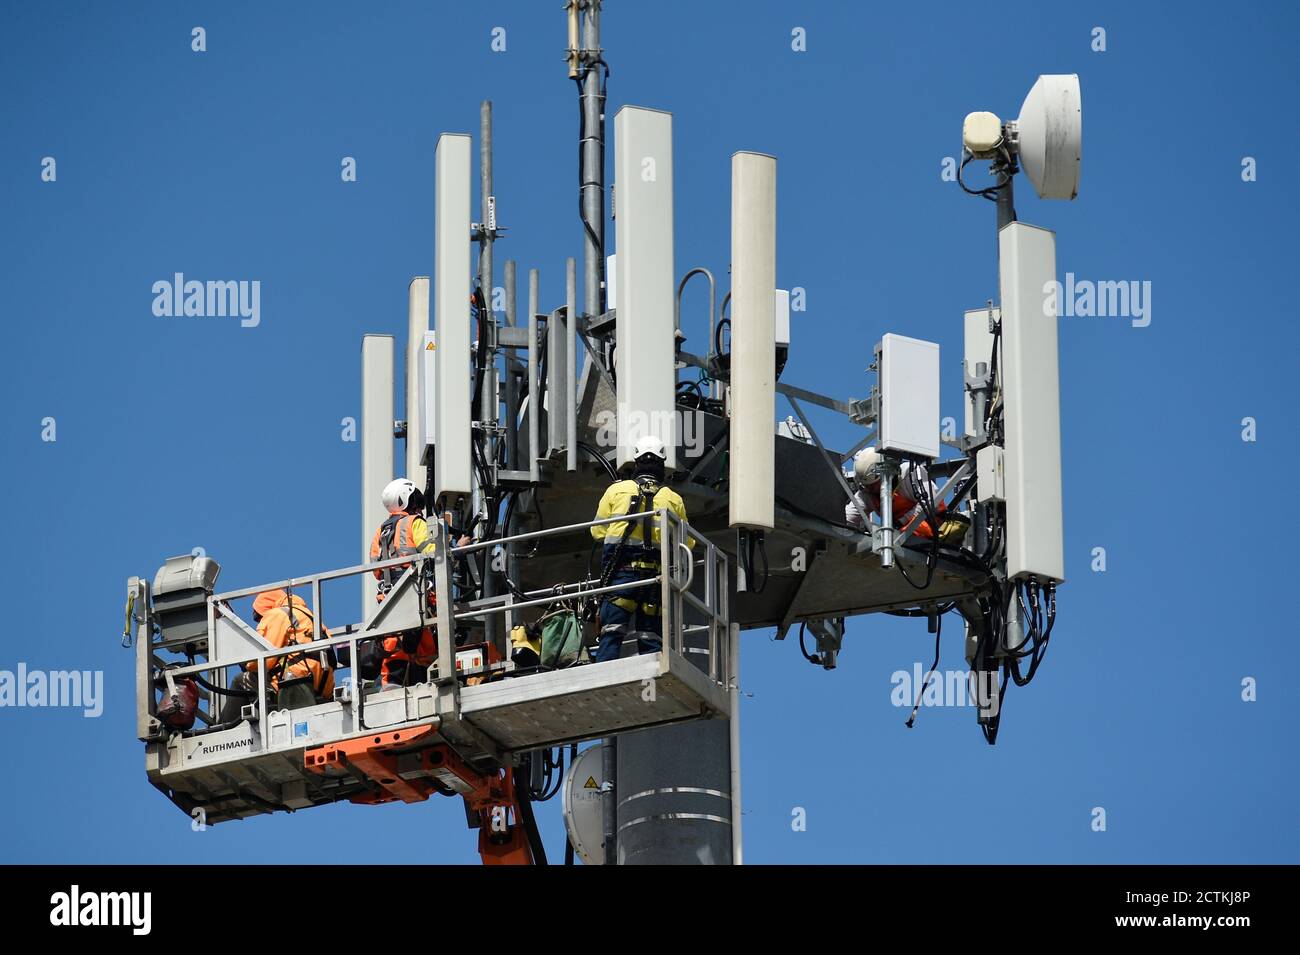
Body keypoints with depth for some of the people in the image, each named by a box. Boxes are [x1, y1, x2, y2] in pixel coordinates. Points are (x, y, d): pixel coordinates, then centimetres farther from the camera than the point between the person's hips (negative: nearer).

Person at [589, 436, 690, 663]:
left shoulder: (616, 490, 8)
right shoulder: (673, 499, 11)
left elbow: (597, 531, 11)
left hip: (621, 570, -1)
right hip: (657, 575, 1)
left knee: (611, 635, -6)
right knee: (651, 639, 4)